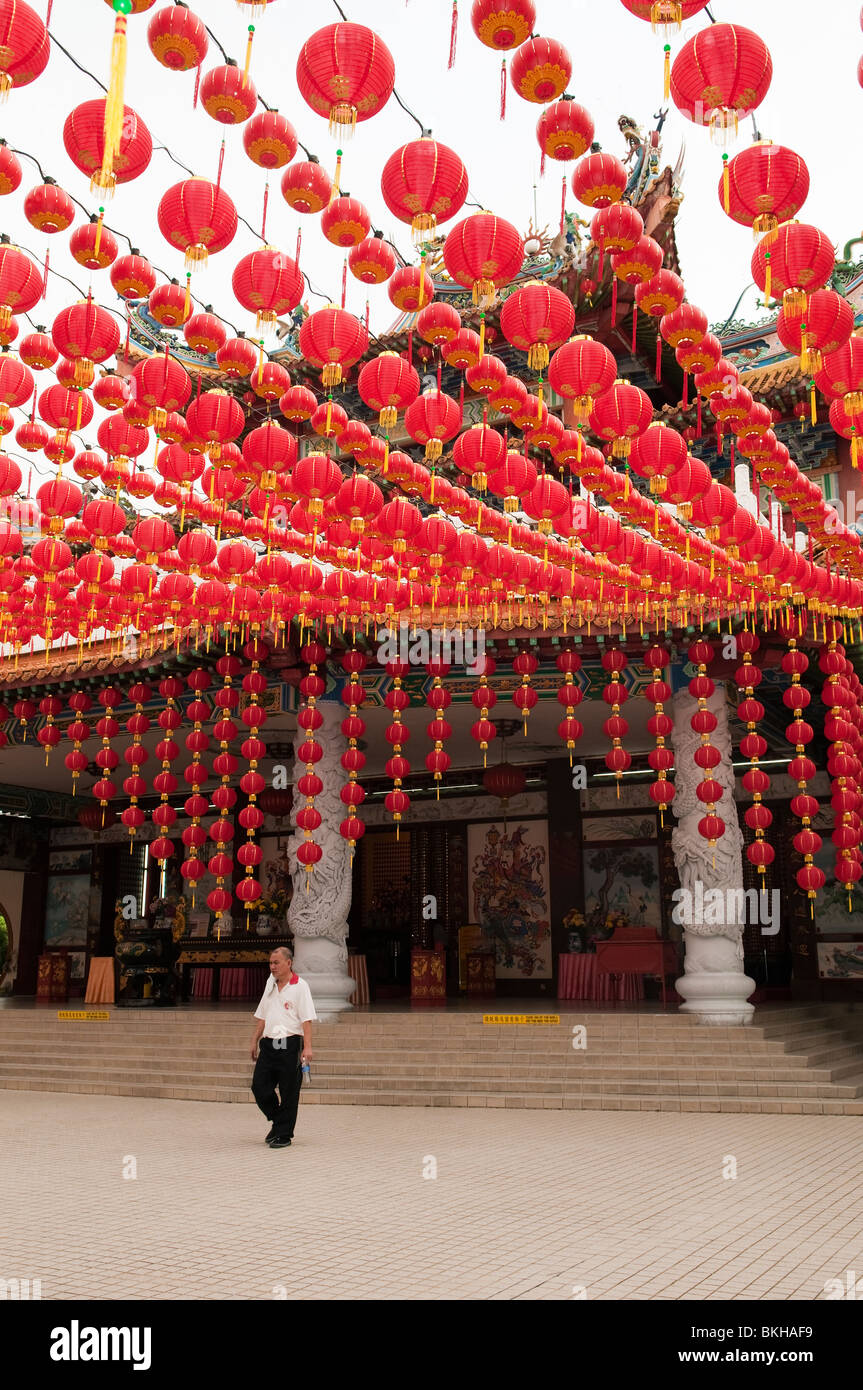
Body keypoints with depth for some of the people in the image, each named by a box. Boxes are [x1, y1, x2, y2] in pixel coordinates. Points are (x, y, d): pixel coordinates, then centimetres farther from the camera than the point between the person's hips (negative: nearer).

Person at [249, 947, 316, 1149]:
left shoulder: (300, 986, -6)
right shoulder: (270, 986, 15)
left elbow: (307, 1019, -11)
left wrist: (307, 1047, -18)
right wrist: (255, 1041, 18)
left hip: (290, 1045, -6)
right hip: (268, 1045, 6)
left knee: (288, 1092, -1)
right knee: (259, 1086, 3)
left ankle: (283, 1134, 11)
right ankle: (278, 1121, 25)